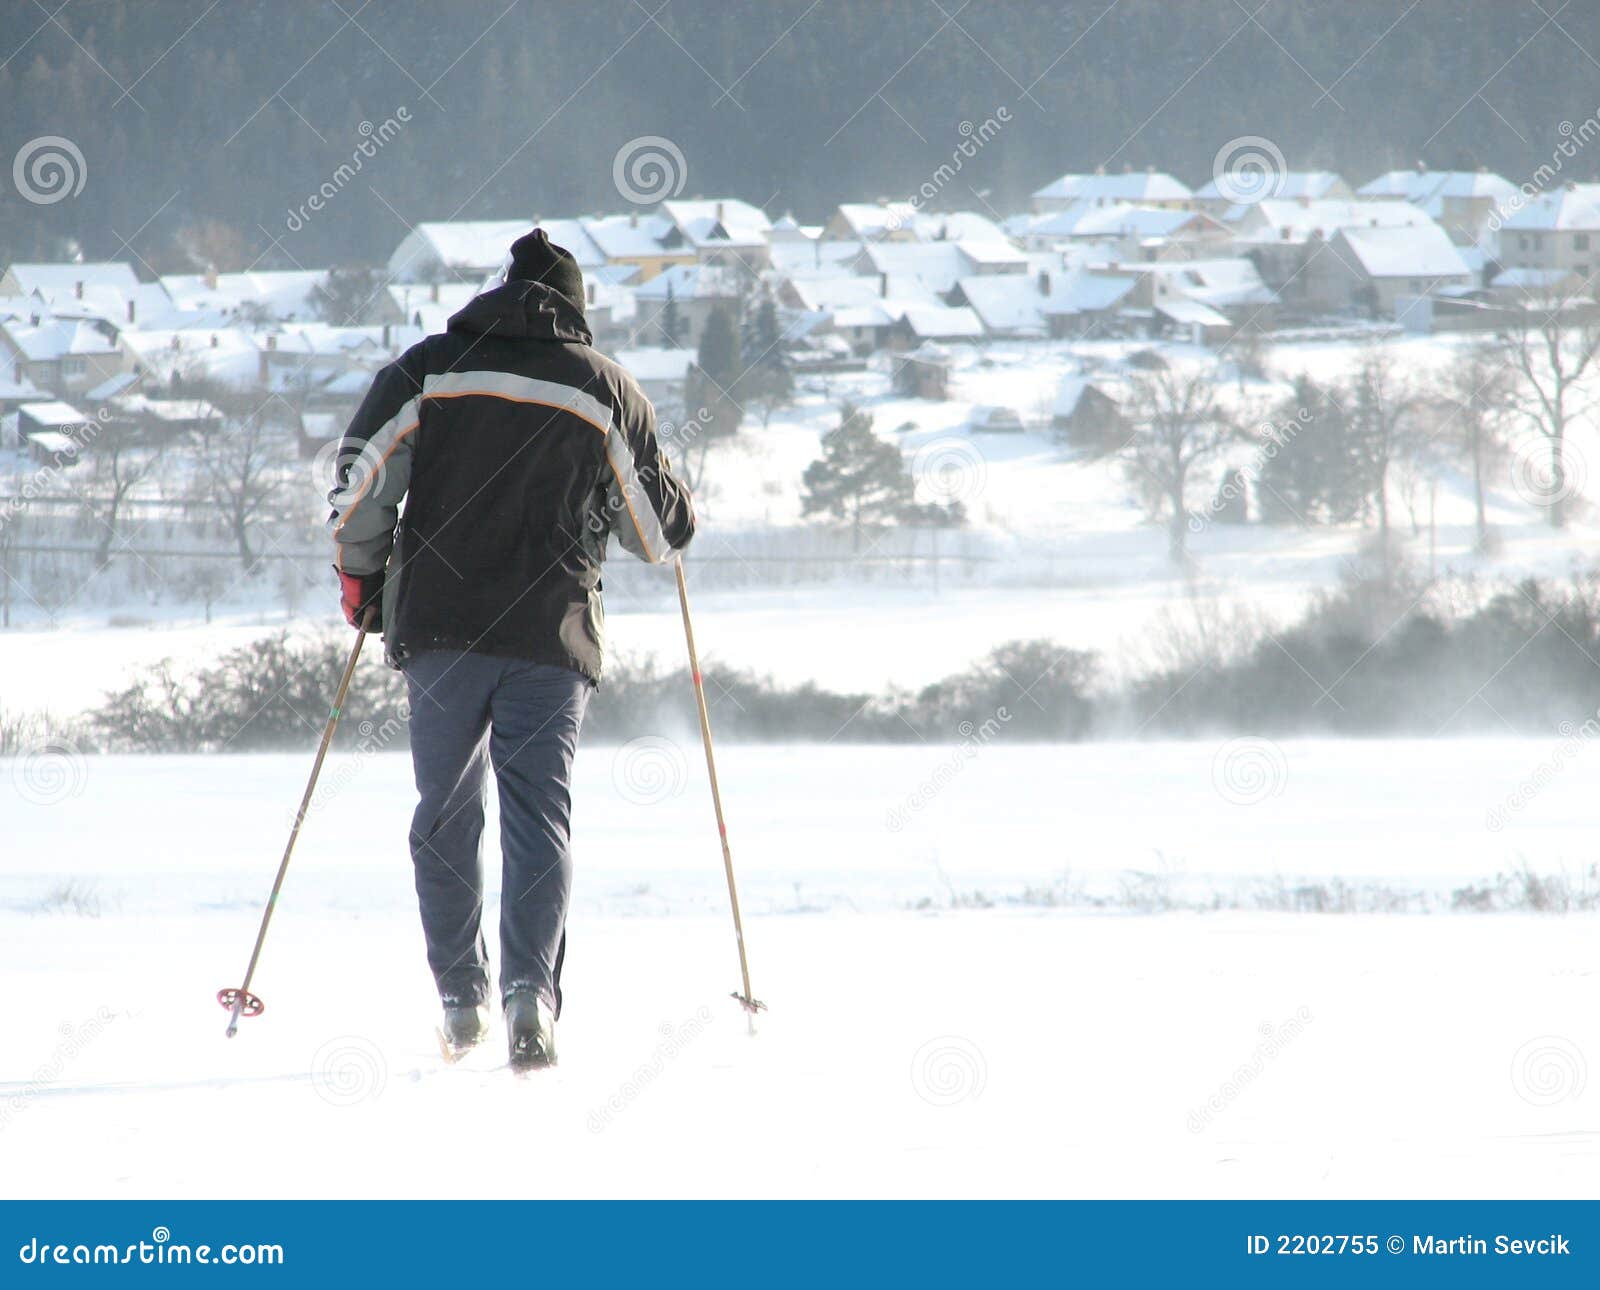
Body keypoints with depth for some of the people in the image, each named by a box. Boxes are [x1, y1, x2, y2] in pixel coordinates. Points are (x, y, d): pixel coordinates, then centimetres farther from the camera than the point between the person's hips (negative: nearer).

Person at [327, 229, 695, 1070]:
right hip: (551, 634, -1)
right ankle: (530, 988, -20)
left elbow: (362, 479, 1)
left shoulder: (428, 368, 5)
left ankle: (460, 996, 12)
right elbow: (662, 531, 9)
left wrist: (359, 573, 17)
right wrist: (669, 527, 33)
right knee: (539, 812, -2)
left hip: (438, 623, 1)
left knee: (445, 812, 13)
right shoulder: (604, 388, 4)